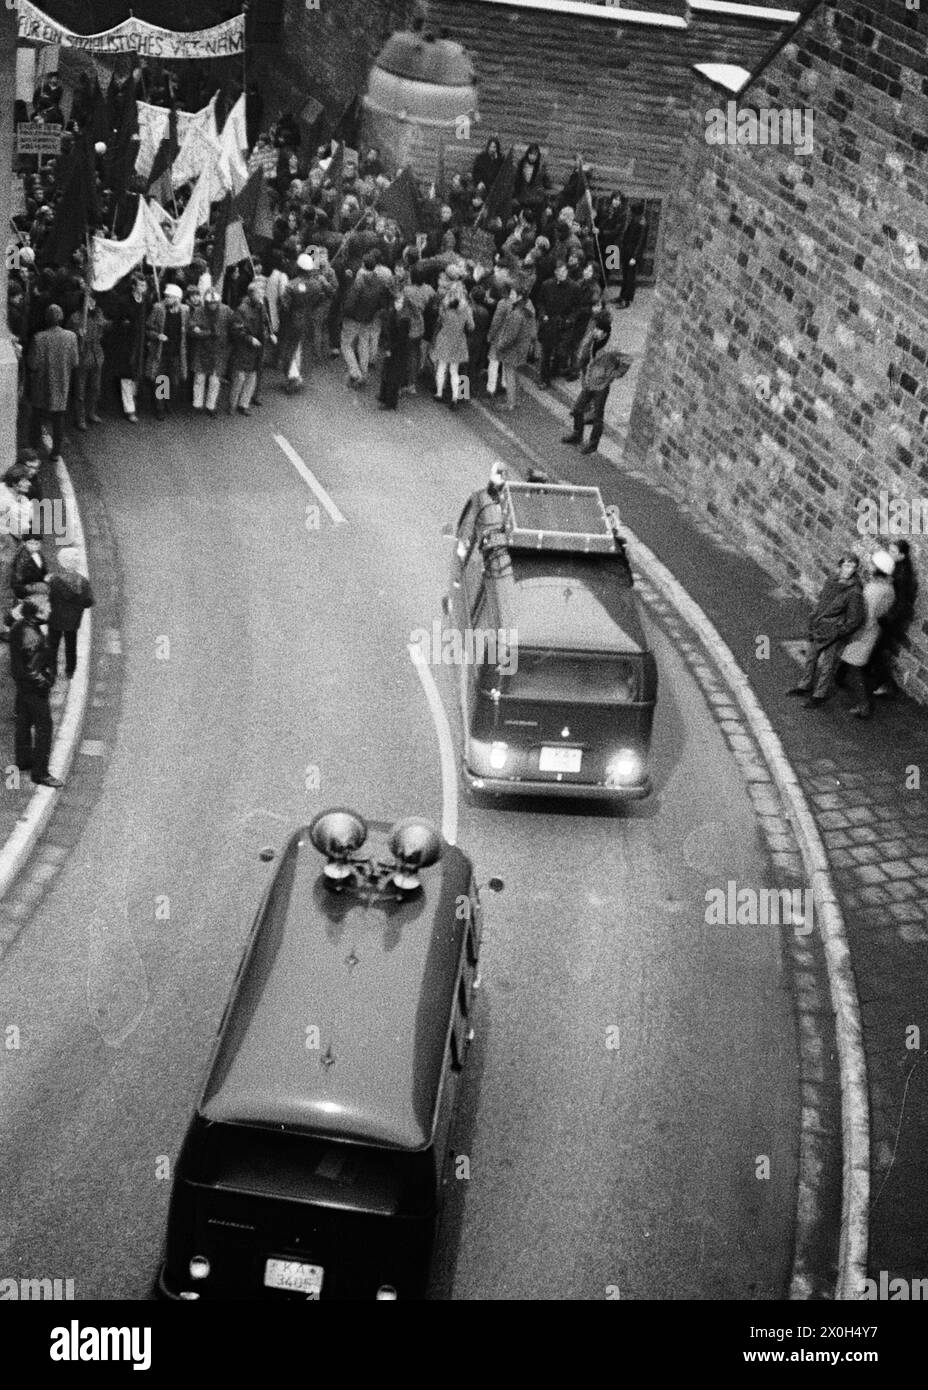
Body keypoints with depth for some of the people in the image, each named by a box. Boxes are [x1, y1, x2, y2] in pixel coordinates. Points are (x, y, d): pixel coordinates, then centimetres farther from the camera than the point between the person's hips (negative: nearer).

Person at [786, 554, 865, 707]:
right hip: (817, 629, 7)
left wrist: (837, 633, -14)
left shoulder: (854, 591, -23)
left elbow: (855, 620, -20)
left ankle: (820, 694, 26)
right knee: (811, 657, 22)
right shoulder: (831, 582, -3)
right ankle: (805, 686, 43)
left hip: (834, 633, -7)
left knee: (826, 664, 7)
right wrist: (812, 622, 9)